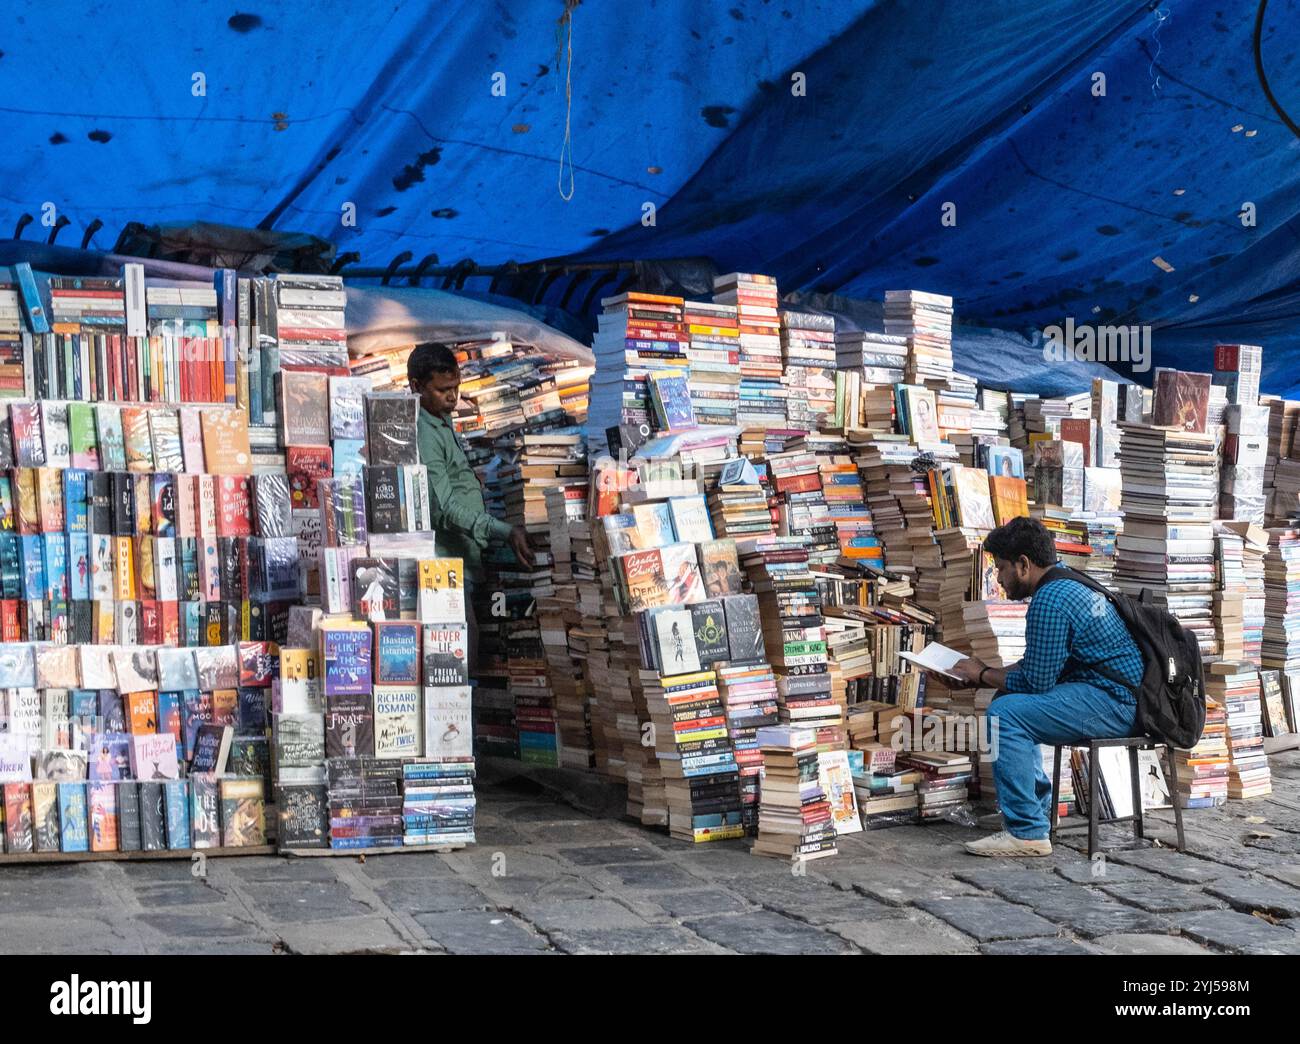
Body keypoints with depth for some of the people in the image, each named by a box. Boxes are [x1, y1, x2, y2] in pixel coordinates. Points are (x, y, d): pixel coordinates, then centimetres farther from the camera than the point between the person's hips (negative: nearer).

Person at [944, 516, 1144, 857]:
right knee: (1011, 700, 22)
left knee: (1005, 713, -20)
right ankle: (1037, 809, 22)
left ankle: (1028, 832, -20)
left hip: (1112, 702, -11)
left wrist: (983, 674, 0)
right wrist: (988, 672, 15)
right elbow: (1041, 664, 24)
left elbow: (1036, 681, -16)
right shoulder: (1069, 584, 17)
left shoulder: (1049, 600, -17)